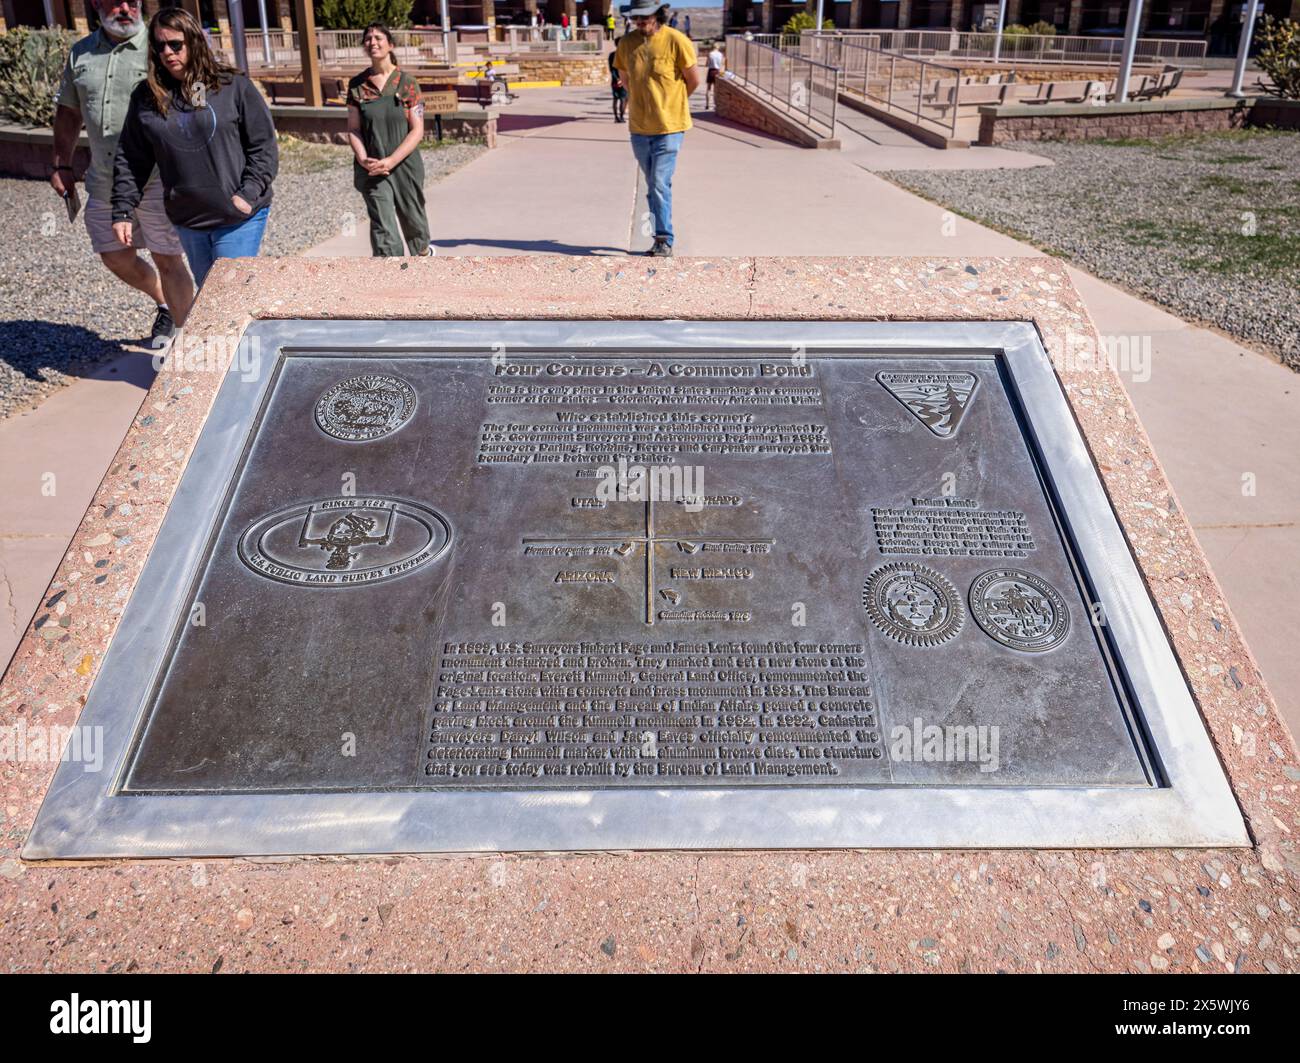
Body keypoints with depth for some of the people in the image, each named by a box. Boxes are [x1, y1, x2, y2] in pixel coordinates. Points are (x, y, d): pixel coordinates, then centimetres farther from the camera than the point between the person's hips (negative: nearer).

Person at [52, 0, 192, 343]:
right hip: (105, 183, 6)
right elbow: (68, 112, 19)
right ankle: (163, 304, 42)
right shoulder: (80, 54, 10)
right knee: (116, 258, 16)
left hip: (157, 181, -6)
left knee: (168, 262, 0)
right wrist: (61, 166, 16)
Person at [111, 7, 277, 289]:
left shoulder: (233, 86, -4)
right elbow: (130, 160, 8)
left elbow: (264, 146, -3)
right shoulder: (145, 96, 4)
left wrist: (248, 195, -12)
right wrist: (122, 211, 2)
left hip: (239, 218, -4)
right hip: (187, 221, 4)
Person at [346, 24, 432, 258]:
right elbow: (353, 129, 4)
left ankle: (422, 251, 48)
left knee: (412, 219, 16)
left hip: (405, 165, 0)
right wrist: (363, 159, -15)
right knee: (383, 229, -7)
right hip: (372, 169, 1)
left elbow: (417, 131, -8)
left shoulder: (407, 82, -3)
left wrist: (391, 161, -18)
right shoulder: (357, 85, 3)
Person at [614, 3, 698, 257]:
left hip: (668, 126, -5)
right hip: (639, 127, 5)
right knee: (653, 184, 12)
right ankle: (662, 237, 23)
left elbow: (694, 80, -1)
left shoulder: (676, 41, -10)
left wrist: (670, 103, 12)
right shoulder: (626, 43, 2)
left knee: (660, 184, -11)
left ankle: (664, 240, -3)